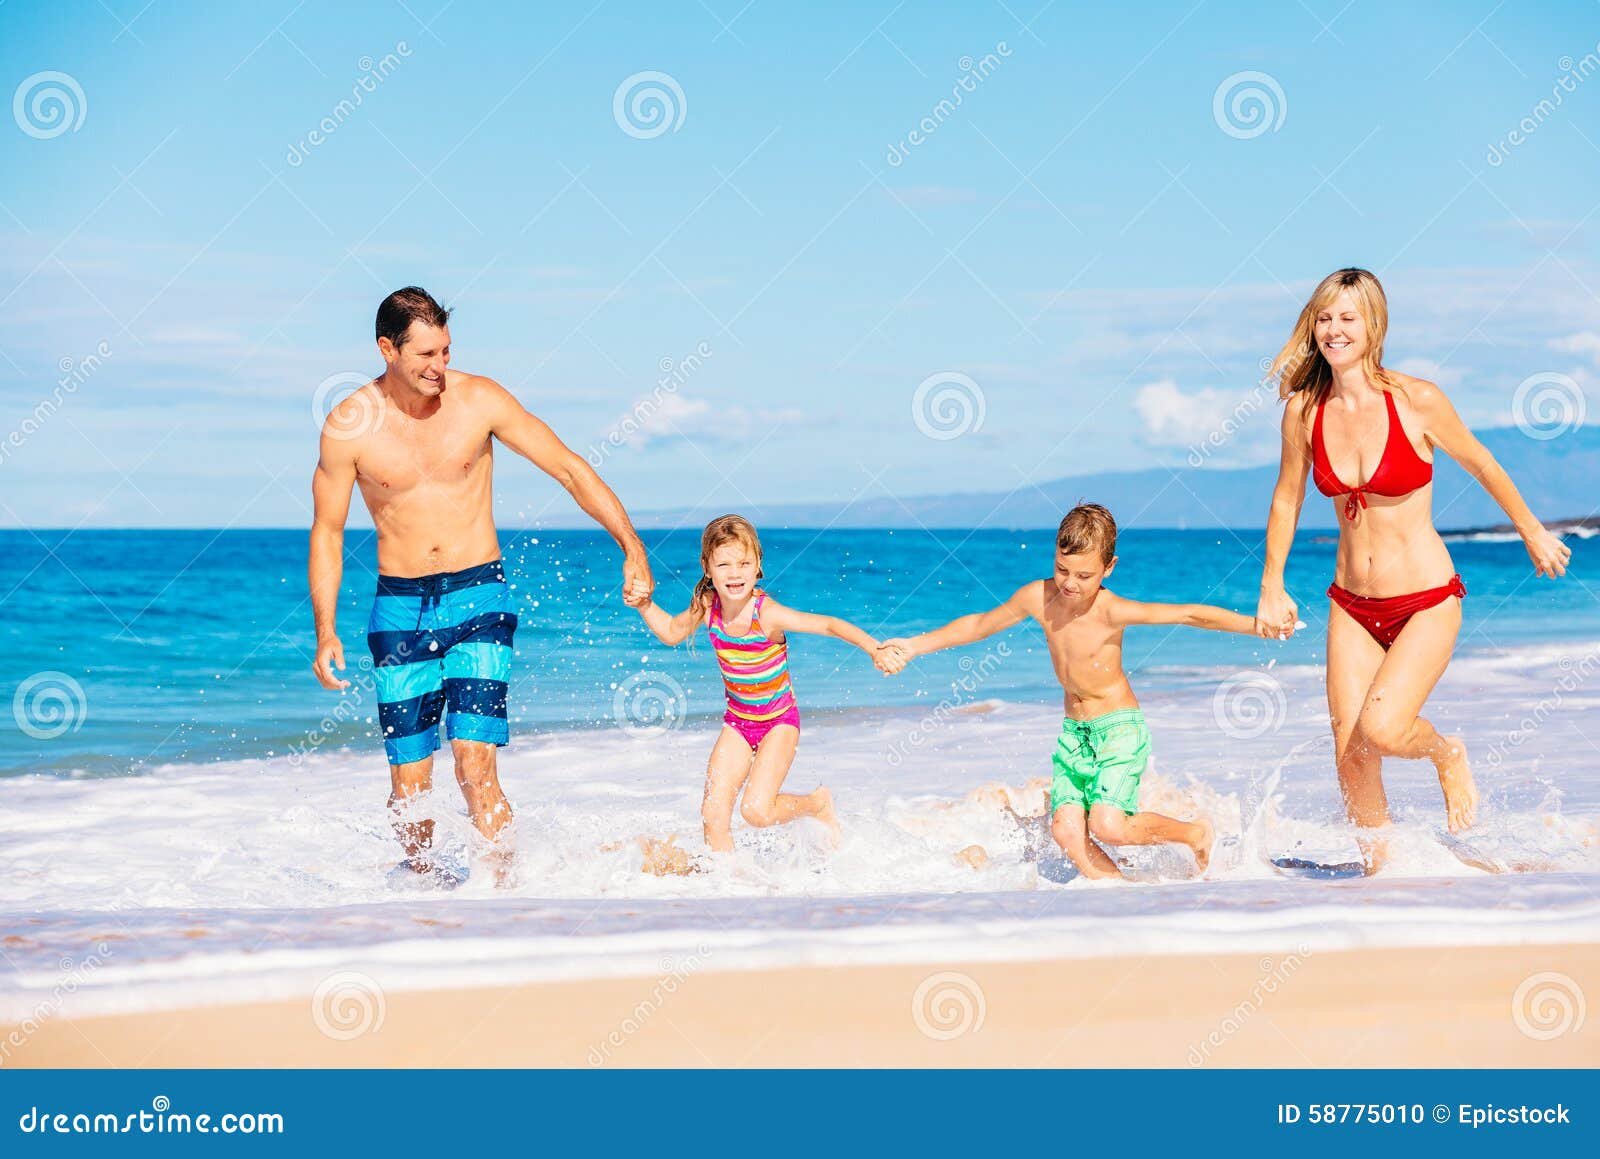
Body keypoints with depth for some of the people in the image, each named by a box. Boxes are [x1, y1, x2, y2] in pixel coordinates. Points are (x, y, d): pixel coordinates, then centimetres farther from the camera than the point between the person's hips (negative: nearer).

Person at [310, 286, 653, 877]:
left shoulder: (479, 400, -6)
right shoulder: (349, 425, -6)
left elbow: (570, 468, 0)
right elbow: (326, 532, 5)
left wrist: (632, 549, -8)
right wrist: (325, 632, -3)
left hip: (478, 596, -1)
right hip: (400, 607, 1)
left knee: (475, 768, -15)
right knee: (409, 783, 3)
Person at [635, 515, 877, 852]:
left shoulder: (767, 614, -27)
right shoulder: (706, 606, -10)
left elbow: (829, 625, -31)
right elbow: (671, 633, 10)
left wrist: (874, 648, -45)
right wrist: (645, 605, -5)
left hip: (779, 721, -5)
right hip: (736, 722, 5)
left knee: (756, 809, -17)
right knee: (713, 812, -8)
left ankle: (818, 804, 12)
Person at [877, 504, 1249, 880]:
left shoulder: (1111, 611, -21)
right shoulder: (1039, 598, -6)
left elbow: (1190, 614, -23)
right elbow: (979, 625, 10)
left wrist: (1257, 625, -27)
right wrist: (914, 646, 11)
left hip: (1120, 727, -6)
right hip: (1073, 732, 6)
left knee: (1108, 825, -21)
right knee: (1066, 828, -11)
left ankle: (1195, 833, 4)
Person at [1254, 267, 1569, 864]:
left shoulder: (1416, 400, -14)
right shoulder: (1304, 409, -4)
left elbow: (1480, 464, 2)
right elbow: (1287, 499, 11)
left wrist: (1533, 534, 13)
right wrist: (1271, 586, 15)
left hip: (1427, 601, -4)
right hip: (1352, 606, 4)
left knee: (1381, 730, -21)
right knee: (1350, 755, 1)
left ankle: (1447, 753, 13)